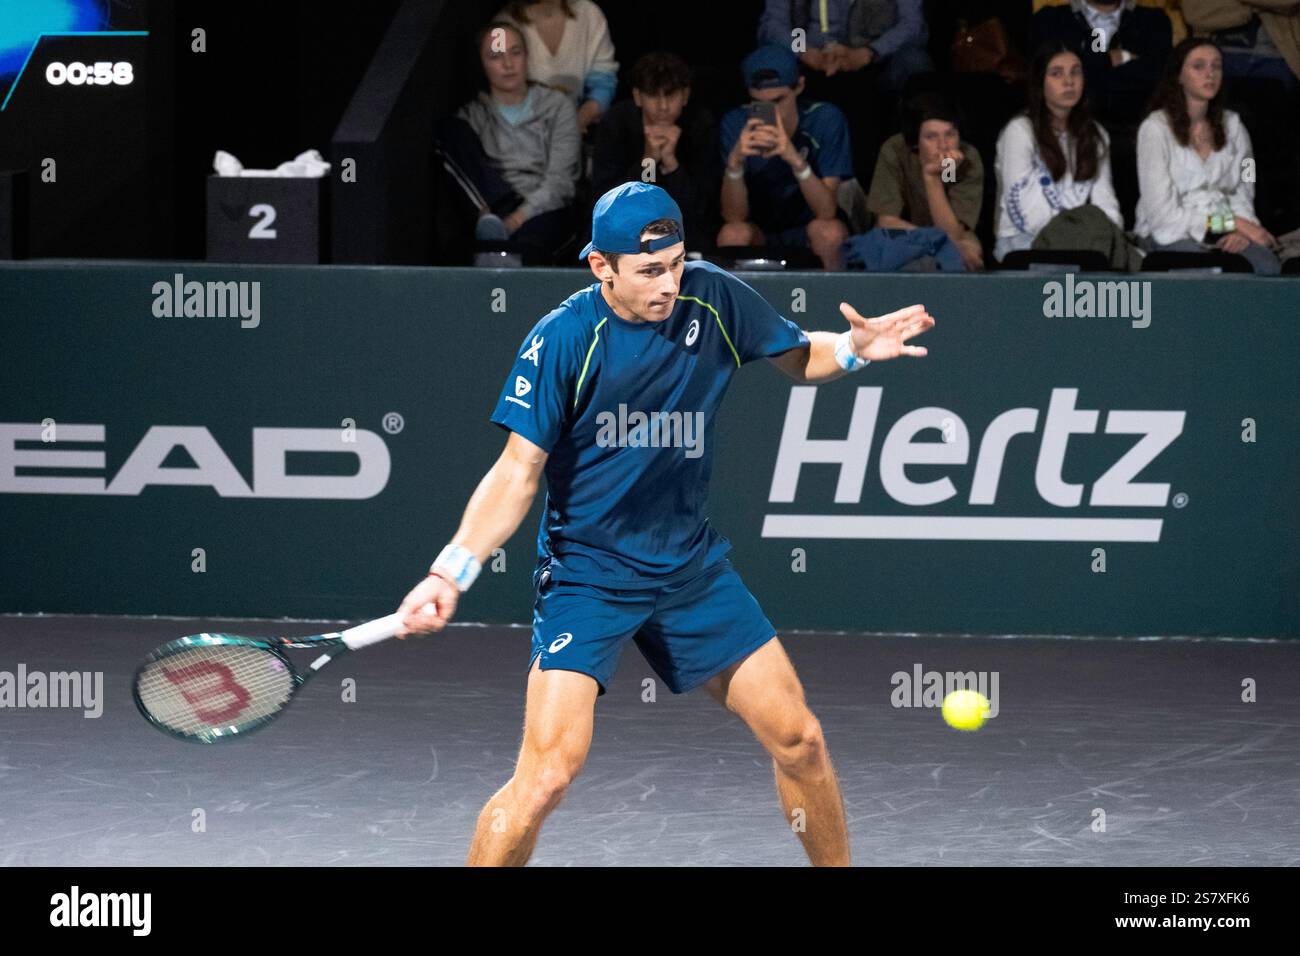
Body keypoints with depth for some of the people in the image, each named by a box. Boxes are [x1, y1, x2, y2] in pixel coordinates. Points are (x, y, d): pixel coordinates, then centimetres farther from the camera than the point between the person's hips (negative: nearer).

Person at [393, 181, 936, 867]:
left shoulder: (712, 298, -4)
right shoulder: (561, 340, -16)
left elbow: (799, 358, 14)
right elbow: (518, 473, -14)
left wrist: (854, 348, -9)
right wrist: (451, 571, -25)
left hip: (690, 565, 5)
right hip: (586, 571, -5)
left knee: (799, 741, 7)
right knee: (549, 771, -19)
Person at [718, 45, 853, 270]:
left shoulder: (826, 119, -16)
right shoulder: (737, 123, -12)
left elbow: (827, 211, -22)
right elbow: (733, 217, -17)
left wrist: (796, 160, -38)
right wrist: (735, 161, -34)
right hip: (761, 232, 1)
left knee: (829, 232, -32)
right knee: (732, 234, -30)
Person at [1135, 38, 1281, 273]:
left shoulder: (1232, 125, 15)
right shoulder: (1155, 128, -2)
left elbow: (1243, 193, 13)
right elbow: (1161, 212, -9)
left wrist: (1241, 231, -12)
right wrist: (1233, 223, -12)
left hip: (1222, 235, 3)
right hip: (1171, 235, -3)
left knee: (1267, 266, -31)